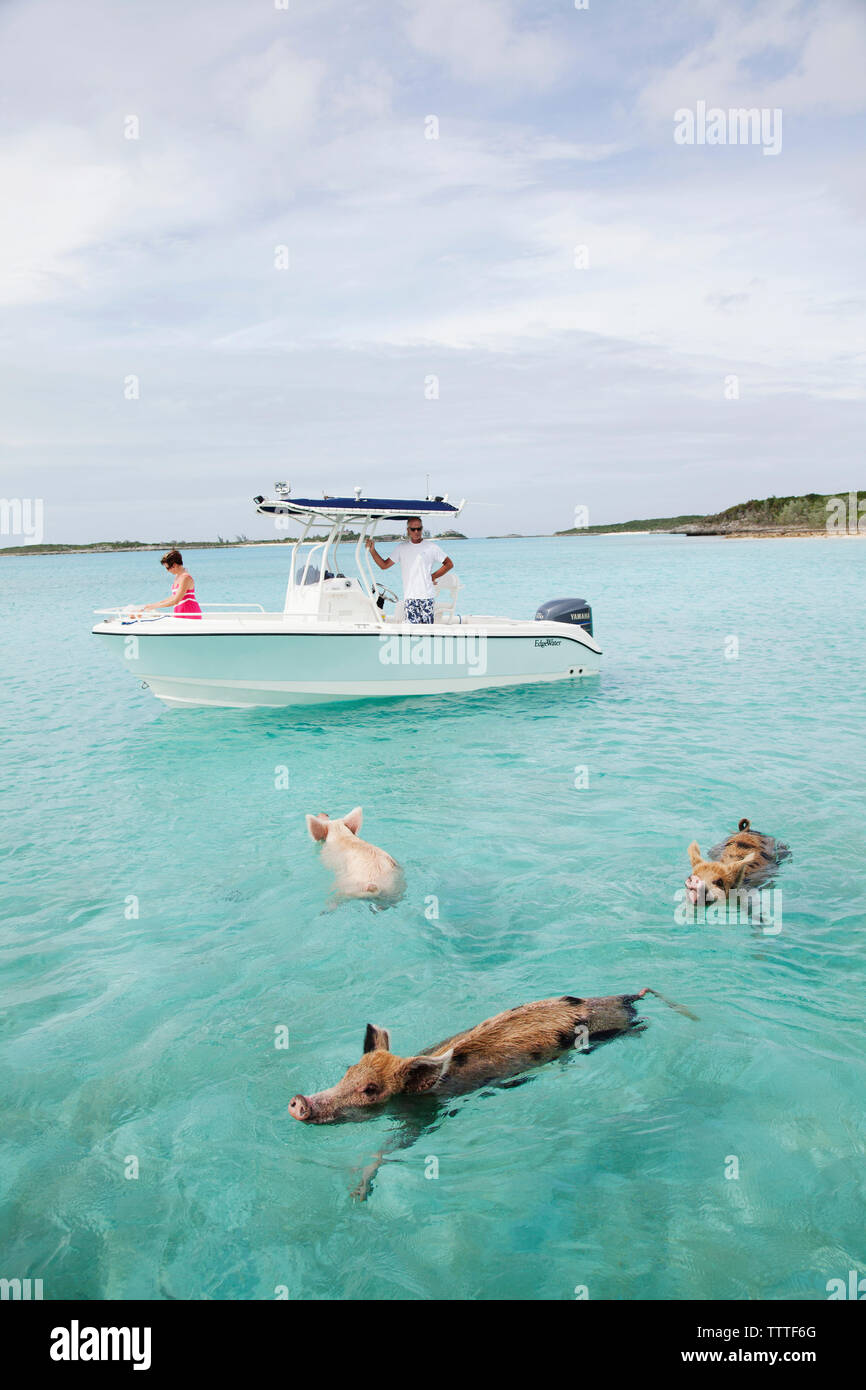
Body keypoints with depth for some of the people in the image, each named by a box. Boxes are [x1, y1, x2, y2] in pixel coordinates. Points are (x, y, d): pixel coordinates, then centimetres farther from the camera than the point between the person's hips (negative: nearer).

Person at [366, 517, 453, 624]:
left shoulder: (431, 547, 6)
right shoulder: (402, 547, 13)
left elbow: (449, 564, 11)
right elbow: (384, 565, 14)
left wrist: (433, 576, 3)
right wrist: (372, 550, 2)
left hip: (427, 595, -1)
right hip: (409, 596, 1)